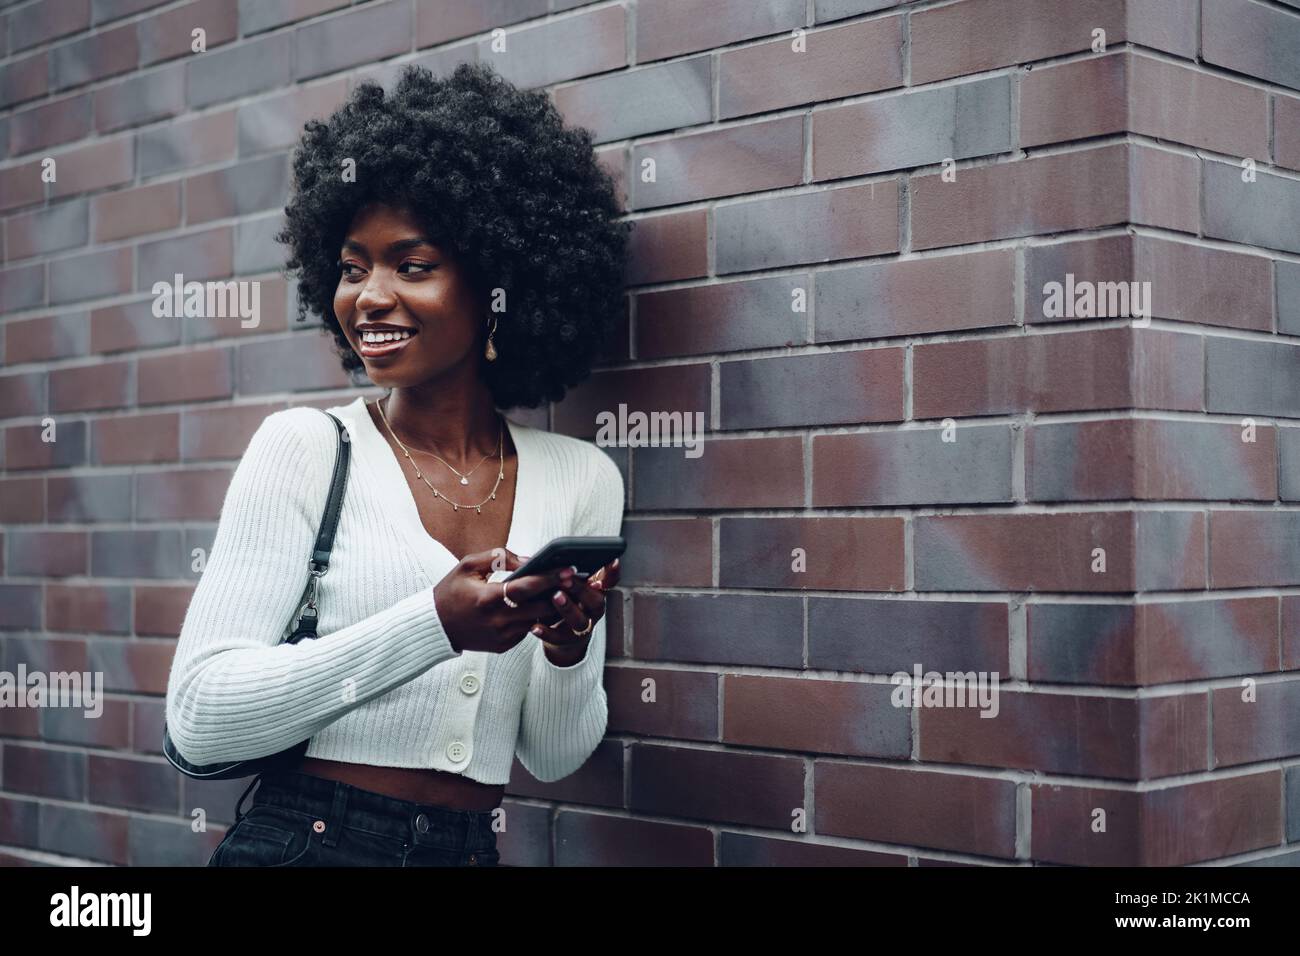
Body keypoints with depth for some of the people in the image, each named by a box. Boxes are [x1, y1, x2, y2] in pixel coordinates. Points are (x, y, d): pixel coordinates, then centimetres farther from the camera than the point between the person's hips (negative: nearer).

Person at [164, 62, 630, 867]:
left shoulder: (582, 480, 3)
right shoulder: (305, 447, -4)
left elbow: (553, 755, 7)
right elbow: (199, 717, -13)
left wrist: (569, 650, -12)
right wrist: (434, 626, -21)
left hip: (471, 847, 2)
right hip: (302, 838, -2)